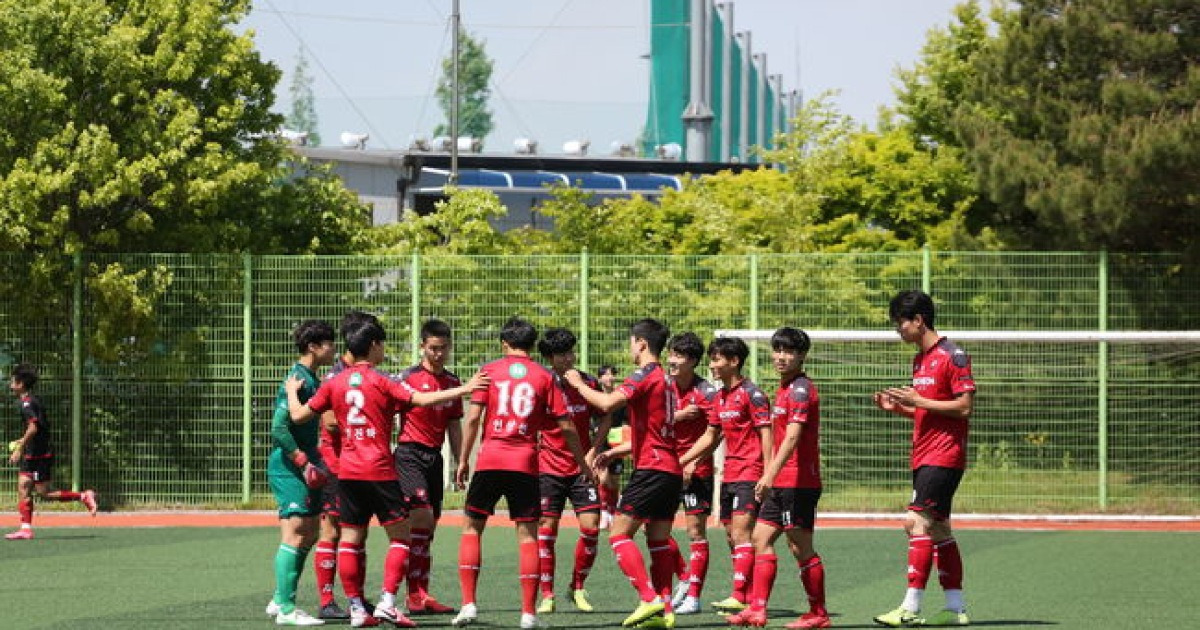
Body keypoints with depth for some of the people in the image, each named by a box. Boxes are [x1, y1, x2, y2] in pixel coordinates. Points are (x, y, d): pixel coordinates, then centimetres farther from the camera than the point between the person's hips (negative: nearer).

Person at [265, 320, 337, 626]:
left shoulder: (311, 379, 14)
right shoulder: (297, 379, -16)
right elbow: (279, 428, -21)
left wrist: (316, 459, 13)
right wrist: (304, 462, -20)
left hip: (303, 467, 10)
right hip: (288, 467, -10)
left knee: (309, 536, 14)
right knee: (295, 534, -12)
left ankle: (280, 600, 21)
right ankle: (286, 609, -12)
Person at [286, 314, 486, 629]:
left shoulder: (335, 383, 6)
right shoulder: (379, 381, -7)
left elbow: (299, 415, 9)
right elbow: (421, 400, -17)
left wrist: (292, 391, 29)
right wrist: (464, 389, -13)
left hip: (347, 471, 5)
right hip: (379, 470, -5)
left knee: (350, 540, 7)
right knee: (400, 535, 1)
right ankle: (387, 603, -10)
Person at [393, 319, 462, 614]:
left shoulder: (453, 381, 12)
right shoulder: (409, 377, -5)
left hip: (435, 457, 6)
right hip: (410, 454, -6)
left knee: (429, 526, 6)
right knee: (421, 516, -17)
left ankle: (420, 596, 8)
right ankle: (417, 595, -18)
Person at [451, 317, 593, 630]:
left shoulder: (489, 371, 4)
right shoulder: (544, 376, 5)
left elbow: (473, 417, -3)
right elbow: (566, 426, 4)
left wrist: (463, 460, 4)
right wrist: (583, 462, 16)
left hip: (489, 461, 0)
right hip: (526, 463, 0)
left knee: (472, 528, 10)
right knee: (527, 535, 4)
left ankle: (468, 604, 0)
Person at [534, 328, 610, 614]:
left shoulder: (588, 384, -1)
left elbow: (603, 419, 10)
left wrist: (592, 452, -1)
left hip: (582, 468, 1)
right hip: (549, 468, -1)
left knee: (591, 527, -6)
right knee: (546, 529, -4)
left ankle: (577, 588, 14)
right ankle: (547, 595, 5)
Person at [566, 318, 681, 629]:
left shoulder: (645, 376, -9)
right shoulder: (663, 378, 21)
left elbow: (607, 403, -23)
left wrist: (578, 384, -7)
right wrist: (613, 452, 26)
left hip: (651, 469, -9)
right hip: (672, 471, 9)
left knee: (619, 533, -7)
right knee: (659, 542, 10)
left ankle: (649, 598, -18)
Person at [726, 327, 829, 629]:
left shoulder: (801, 389, -13)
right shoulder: (784, 389, 17)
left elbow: (792, 437, -23)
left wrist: (770, 475, -29)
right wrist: (769, 478, 23)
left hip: (799, 482, -10)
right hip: (782, 482, 10)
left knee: (800, 546, -6)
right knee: (762, 537, 8)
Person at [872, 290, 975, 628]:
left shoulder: (952, 356, -12)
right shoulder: (920, 359, 16)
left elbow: (964, 407, -16)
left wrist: (918, 400, -18)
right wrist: (898, 407, 7)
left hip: (943, 457, -10)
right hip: (924, 457, 10)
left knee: (917, 521, -16)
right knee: (938, 529, 9)